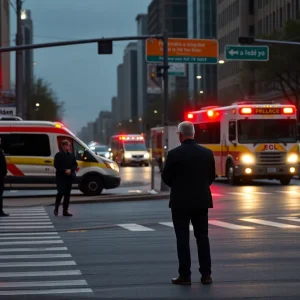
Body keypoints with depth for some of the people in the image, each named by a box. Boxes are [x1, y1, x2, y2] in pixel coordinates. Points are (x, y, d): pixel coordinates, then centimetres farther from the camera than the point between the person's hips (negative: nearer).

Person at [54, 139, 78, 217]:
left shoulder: (71, 155, 10)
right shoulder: (58, 155, -4)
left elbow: (75, 164, 9)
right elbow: (56, 165, -9)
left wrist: (70, 170, -9)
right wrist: (64, 171, -17)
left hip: (69, 176, 5)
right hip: (61, 176, -5)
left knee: (67, 194, 5)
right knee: (61, 192, -11)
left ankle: (65, 211, 9)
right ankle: (56, 208, 10)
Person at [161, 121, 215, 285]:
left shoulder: (174, 153, -12)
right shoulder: (207, 153, 0)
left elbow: (166, 177, -4)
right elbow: (211, 177, 7)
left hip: (180, 201, -3)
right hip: (201, 200, 4)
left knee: (183, 238, 2)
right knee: (202, 237, 9)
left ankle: (185, 275, 1)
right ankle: (206, 274, 8)